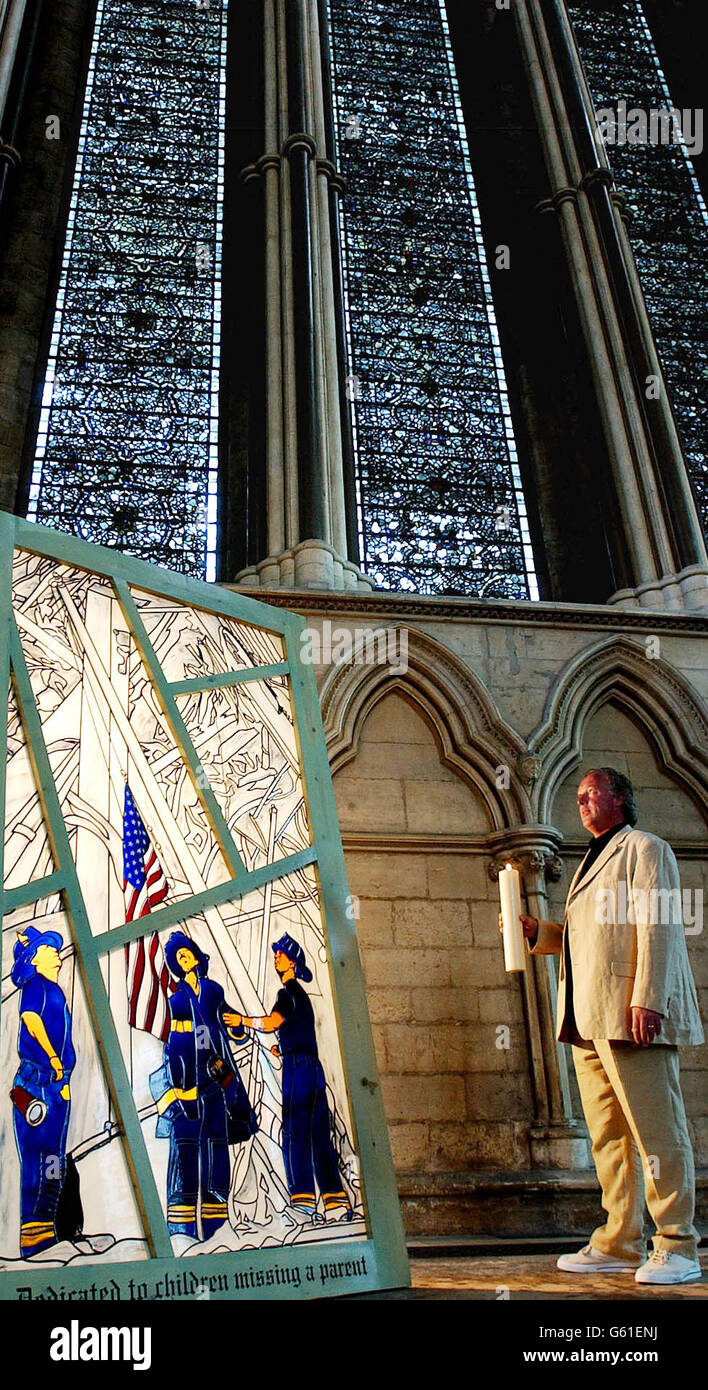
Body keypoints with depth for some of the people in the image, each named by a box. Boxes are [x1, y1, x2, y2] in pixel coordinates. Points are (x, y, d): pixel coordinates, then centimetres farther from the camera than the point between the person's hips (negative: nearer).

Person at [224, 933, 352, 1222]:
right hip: (313, 1066, 9)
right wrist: (282, 1048, 20)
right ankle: (336, 1201, 4)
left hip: (297, 1066, -9)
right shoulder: (300, 993, 24)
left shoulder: (288, 992, -4)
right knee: (319, 1137, 7)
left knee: (294, 1132, -7)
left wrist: (241, 1020, -9)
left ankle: (303, 1197, -9)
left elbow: (271, 1022, -20)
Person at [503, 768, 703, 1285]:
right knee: (608, 1138, 10)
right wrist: (537, 932, 11)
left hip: (630, 1015, -8)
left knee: (657, 1134, -3)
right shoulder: (593, 861, 25)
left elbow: (656, 928, -12)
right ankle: (619, 1243, 17)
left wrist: (646, 1000, -21)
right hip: (589, 1021, 8)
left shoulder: (644, 849, -1)